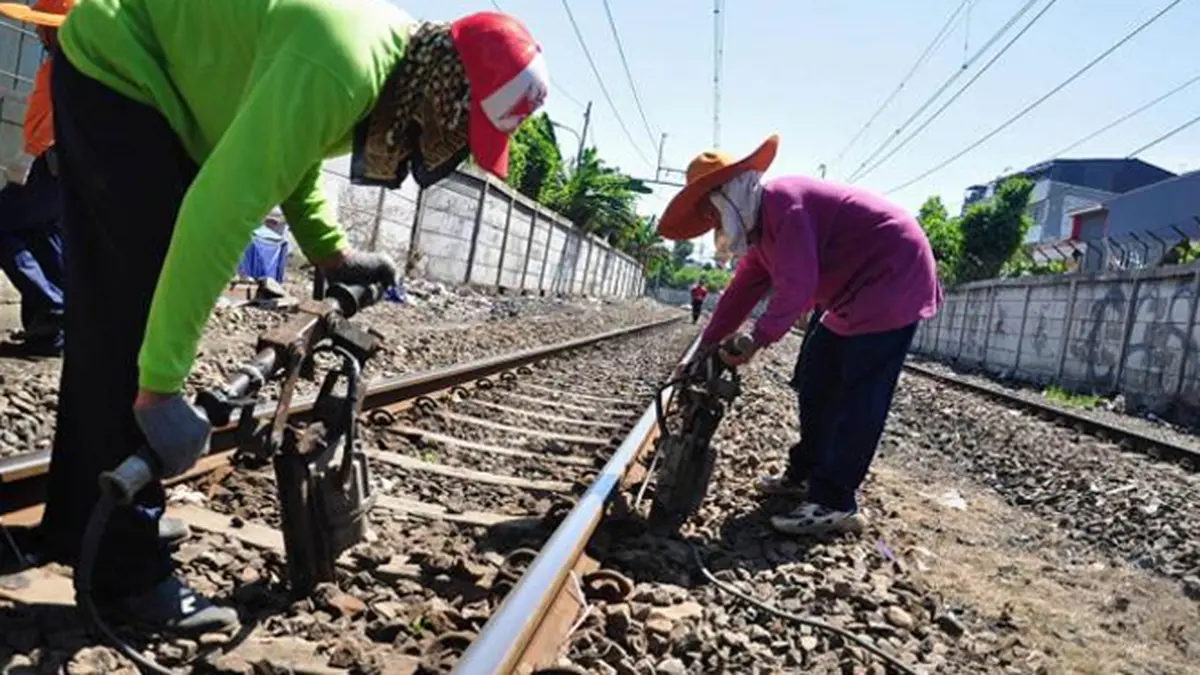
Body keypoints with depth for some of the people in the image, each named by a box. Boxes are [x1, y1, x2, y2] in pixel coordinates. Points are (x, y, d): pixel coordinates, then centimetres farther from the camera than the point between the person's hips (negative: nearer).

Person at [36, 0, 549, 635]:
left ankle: (77, 522, 28)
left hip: (140, 79, 10)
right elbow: (224, 211, -40)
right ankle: (126, 571, -4)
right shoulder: (340, 67, -35)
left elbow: (289, 152, 11)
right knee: (134, 314, -13)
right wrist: (162, 383, -40)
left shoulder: (393, 56, -3)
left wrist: (331, 252, 0)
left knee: (114, 312, 13)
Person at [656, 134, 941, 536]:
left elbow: (797, 286, -28)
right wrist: (705, 349, 13)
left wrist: (757, 341, -27)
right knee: (815, 379, 12)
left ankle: (834, 503, -8)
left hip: (893, 281, -11)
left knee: (857, 398, -11)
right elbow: (741, 293, 14)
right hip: (855, 295, 11)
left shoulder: (781, 200, -20)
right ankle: (805, 473, 22)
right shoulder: (762, 227, 12)